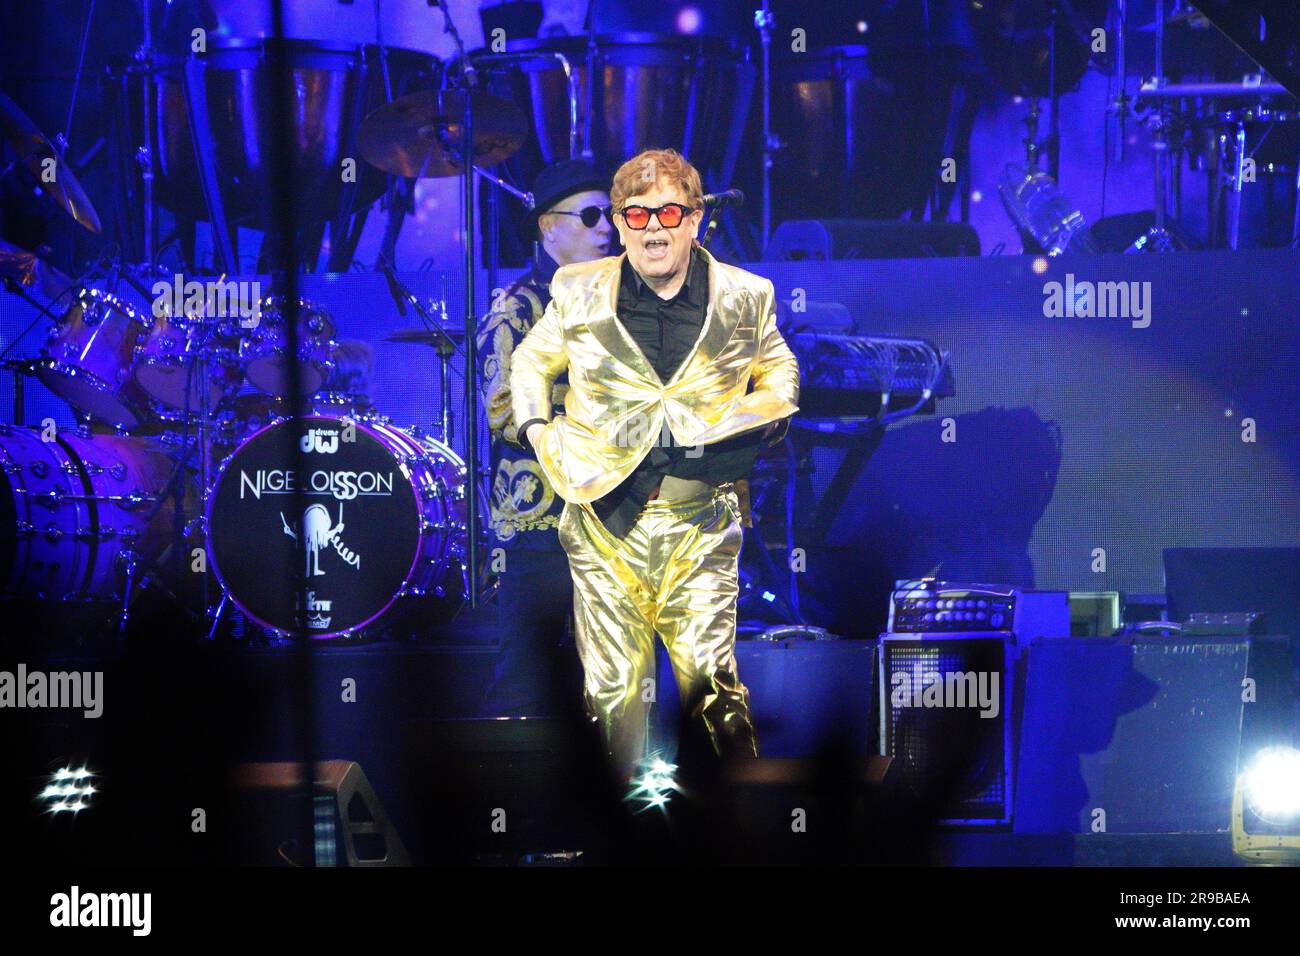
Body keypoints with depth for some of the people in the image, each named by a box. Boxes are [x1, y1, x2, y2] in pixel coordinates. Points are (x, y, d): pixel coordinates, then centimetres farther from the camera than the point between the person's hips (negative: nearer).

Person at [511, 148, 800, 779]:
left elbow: (777, 366, 23)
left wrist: (769, 409, 2)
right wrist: (537, 431, 7)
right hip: (605, 516, 1)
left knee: (708, 674, -6)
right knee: (612, 687, 2)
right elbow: (532, 360, 22)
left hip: (701, 521, 0)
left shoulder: (743, 298, 5)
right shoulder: (580, 295, 5)